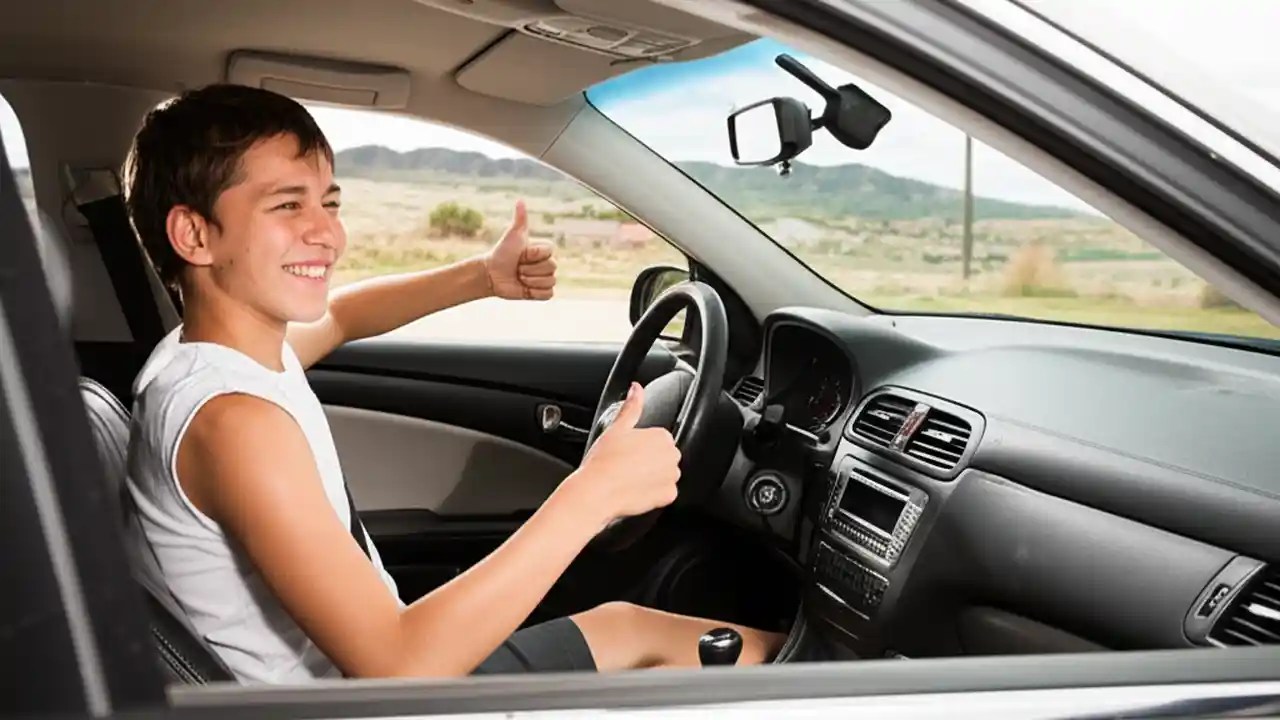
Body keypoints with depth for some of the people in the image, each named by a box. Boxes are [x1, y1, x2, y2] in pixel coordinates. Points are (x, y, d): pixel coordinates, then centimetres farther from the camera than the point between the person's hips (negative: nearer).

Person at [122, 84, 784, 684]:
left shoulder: (228, 345, -1)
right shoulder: (232, 419, -30)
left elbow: (338, 314, 21)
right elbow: (397, 670, -34)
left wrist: (484, 277, 6)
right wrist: (594, 492, -32)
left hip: (361, 664, 8)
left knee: (631, 626, 20)